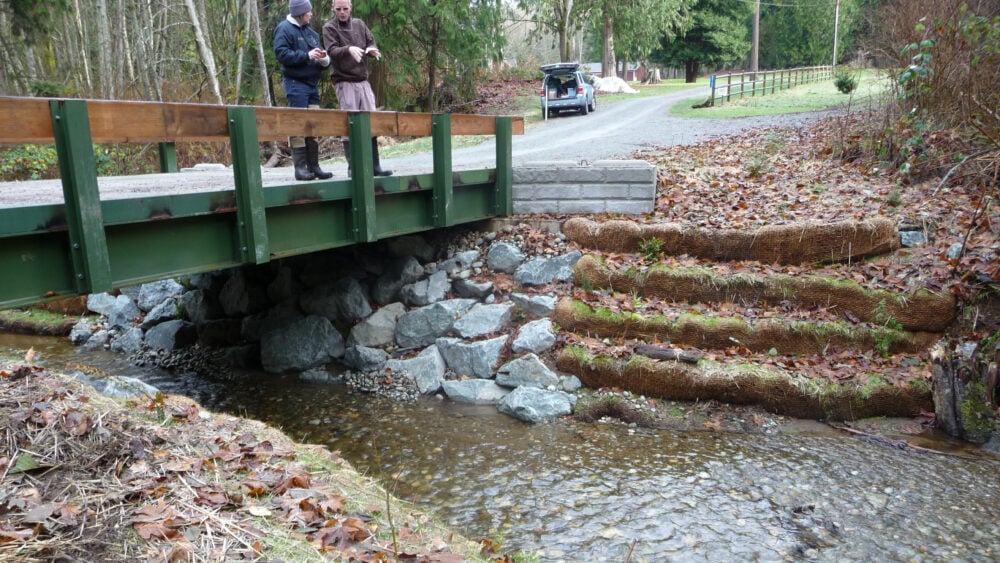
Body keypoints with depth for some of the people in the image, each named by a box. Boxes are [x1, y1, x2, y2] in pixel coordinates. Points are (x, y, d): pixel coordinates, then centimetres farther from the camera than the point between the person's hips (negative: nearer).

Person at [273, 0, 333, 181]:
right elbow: (281, 53, -15)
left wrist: (324, 58, -4)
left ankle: (314, 166, 8)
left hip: (312, 83, 7)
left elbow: (323, 62, 20)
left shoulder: (311, 32, 20)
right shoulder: (285, 29, -2)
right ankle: (300, 166, -7)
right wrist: (306, 55, -18)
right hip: (295, 83, -7)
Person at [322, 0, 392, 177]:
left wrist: (371, 50, -11)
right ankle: (353, 166, -2)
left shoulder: (359, 24, 13)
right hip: (344, 82, -5)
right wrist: (348, 49, -32)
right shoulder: (329, 28, 0)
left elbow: (372, 43, 13)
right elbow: (331, 51, -13)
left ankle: (374, 165, 8)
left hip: (363, 80, 5)